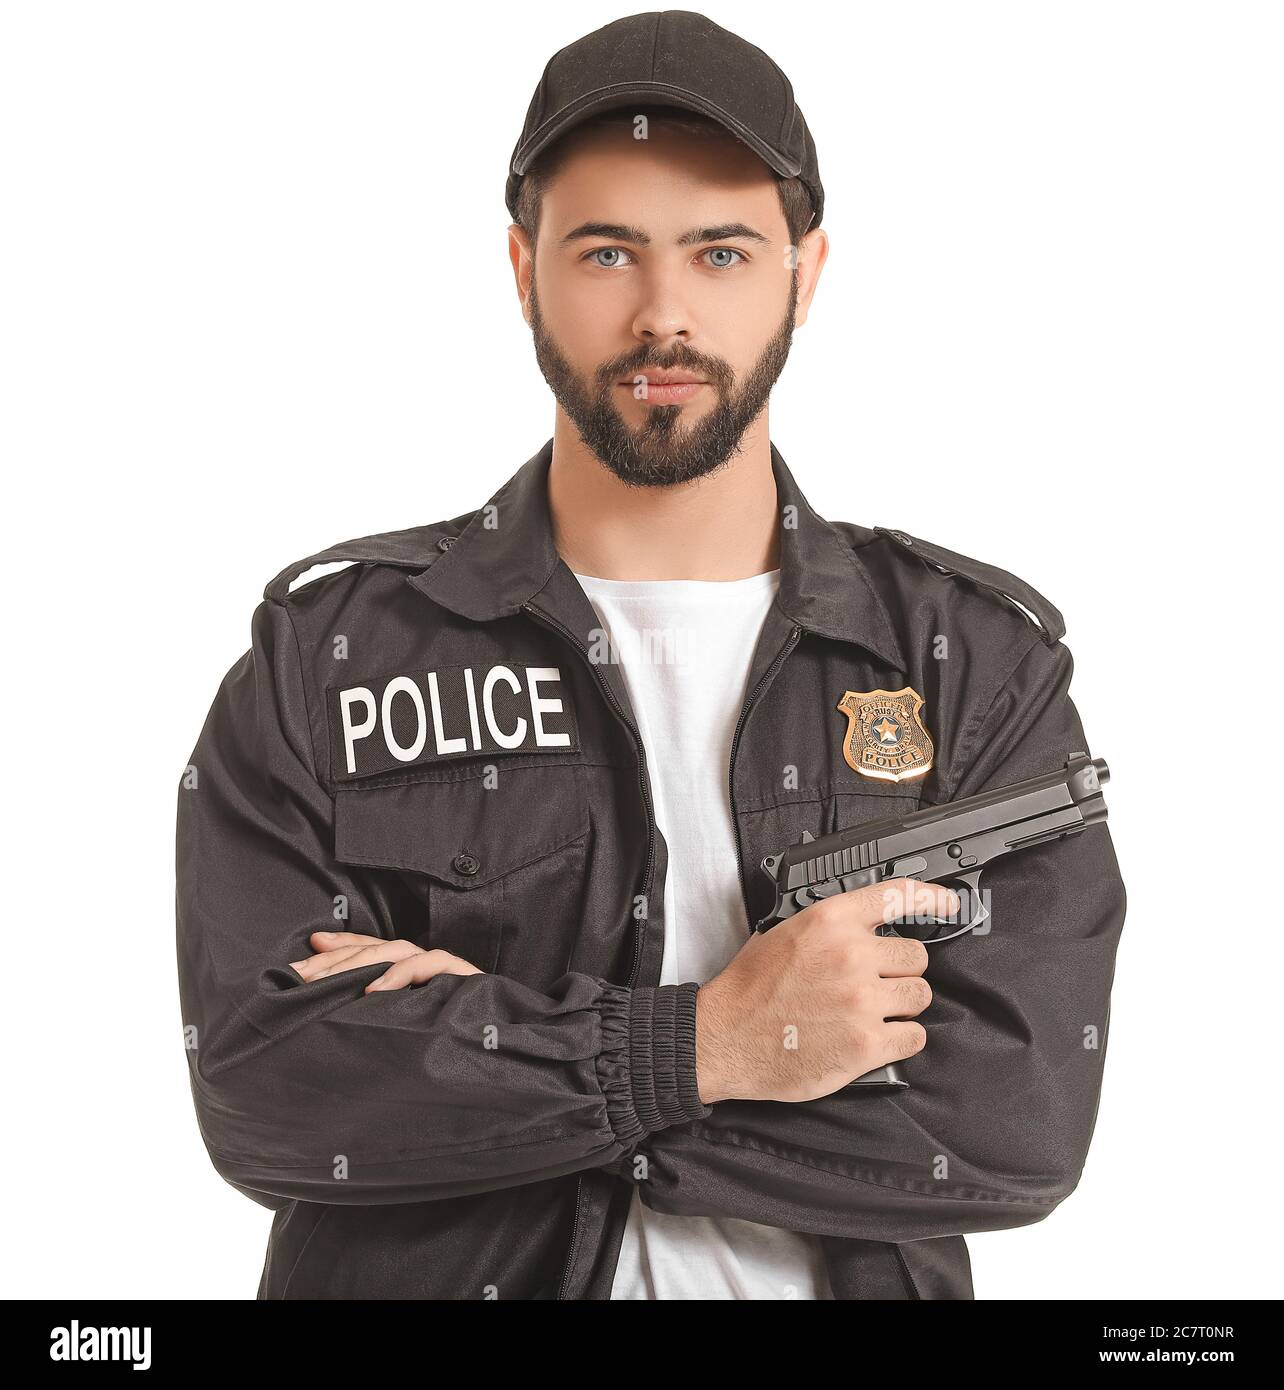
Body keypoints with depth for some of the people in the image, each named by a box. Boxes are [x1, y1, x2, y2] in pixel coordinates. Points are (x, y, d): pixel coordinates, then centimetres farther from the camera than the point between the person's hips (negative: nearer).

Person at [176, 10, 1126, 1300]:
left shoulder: (983, 660, -6)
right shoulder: (324, 653, -6)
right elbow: (260, 1085, -16)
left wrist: (470, 1045, -20)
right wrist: (703, 1044, -24)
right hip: (428, 1278, 0)